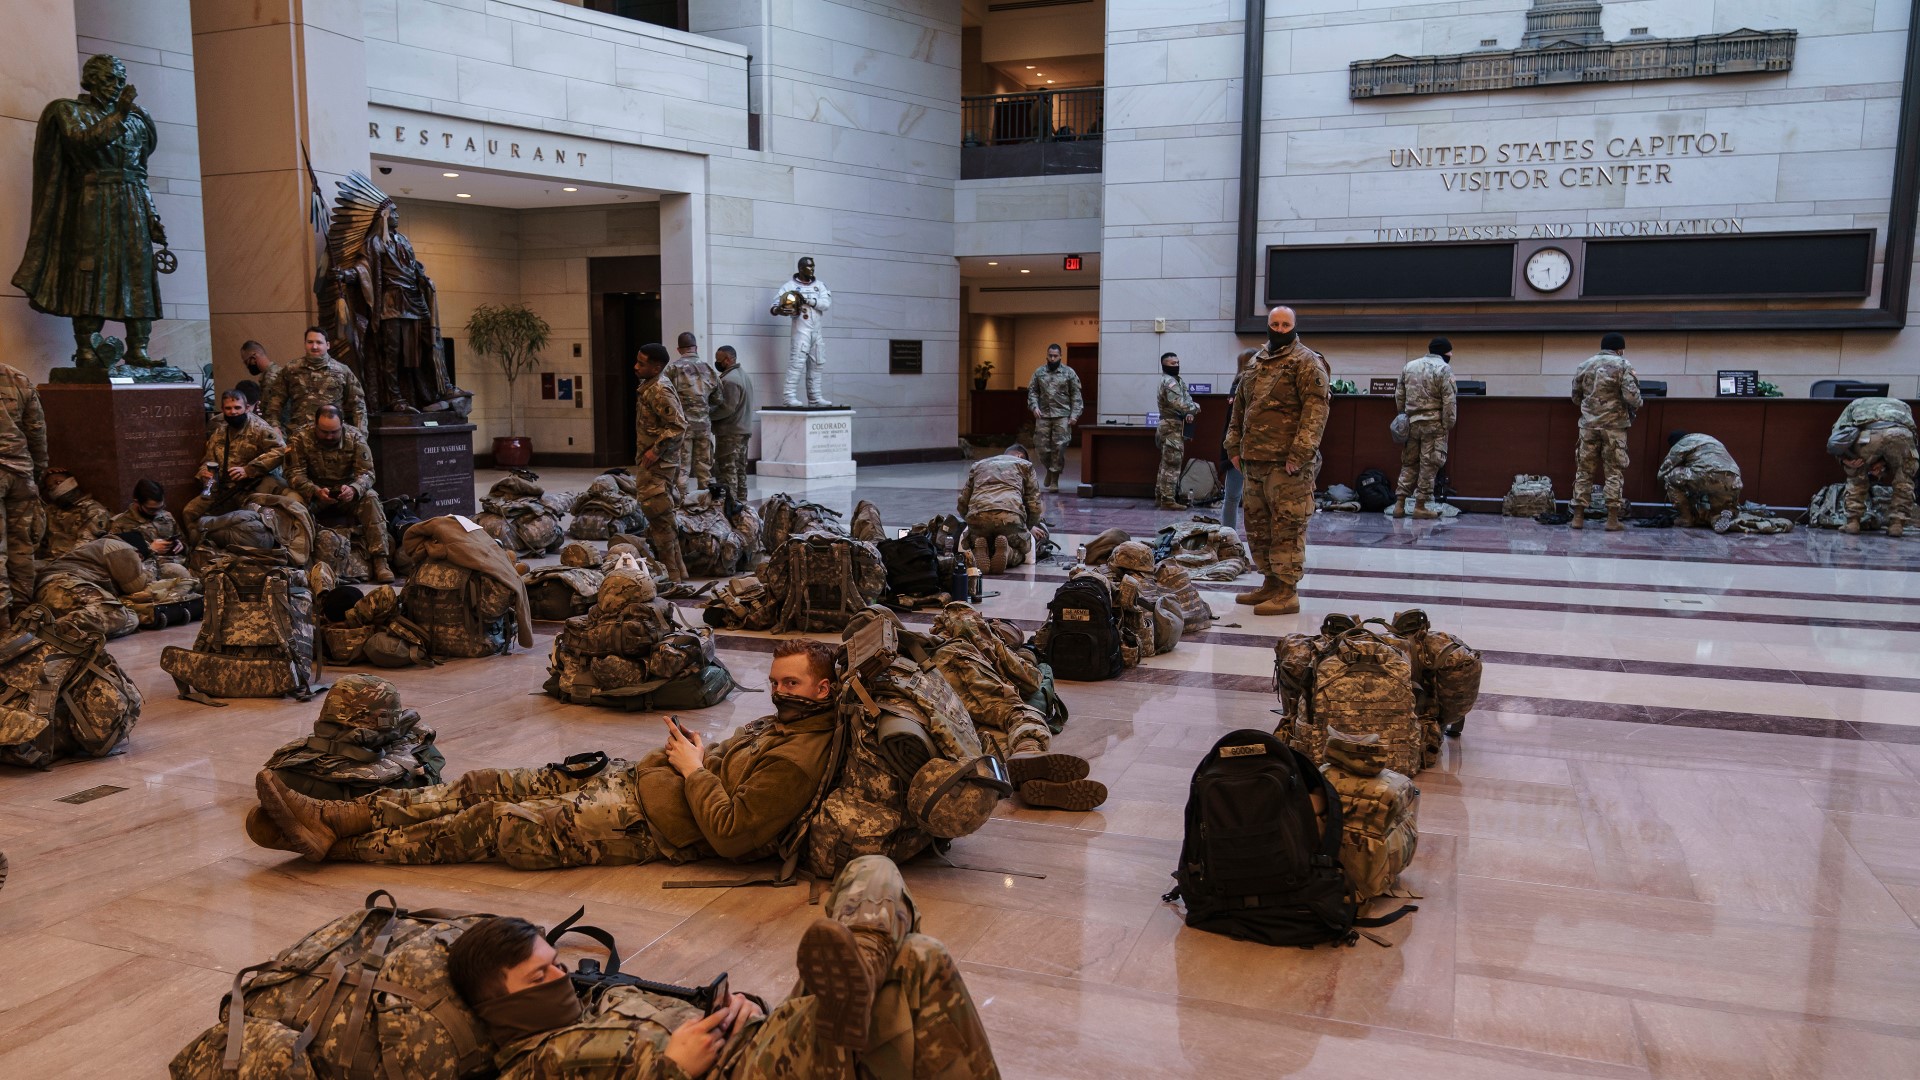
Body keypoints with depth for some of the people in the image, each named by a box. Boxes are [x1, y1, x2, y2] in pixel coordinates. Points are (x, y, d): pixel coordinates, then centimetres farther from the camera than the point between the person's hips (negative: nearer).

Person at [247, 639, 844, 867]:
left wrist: (694, 770, -15)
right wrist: (694, 749, 7)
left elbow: (731, 835, -25)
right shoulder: (780, 722, 12)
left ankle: (339, 845, 1)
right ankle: (330, 817, 1)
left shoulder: (796, 762, -19)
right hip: (628, 779, 10)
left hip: (649, 825, -9)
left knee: (496, 823, -9)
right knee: (486, 785, 0)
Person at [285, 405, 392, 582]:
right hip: (314, 495, -1)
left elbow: (366, 472, -15)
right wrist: (316, 491, -38)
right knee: (297, 500, -33)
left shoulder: (356, 438, -10)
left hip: (347, 493, 1)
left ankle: (379, 561, -32)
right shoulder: (301, 439, -12)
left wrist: (354, 489, -39)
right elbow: (295, 474, -18)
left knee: (370, 498, -28)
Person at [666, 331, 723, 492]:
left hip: (682, 423, -3)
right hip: (704, 423, 3)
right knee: (704, 467, 11)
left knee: (681, 467, -1)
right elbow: (717, 399, 10)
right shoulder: (708, 368, 6)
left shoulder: (673, 368, -5)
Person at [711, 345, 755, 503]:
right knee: (740, 469, 14)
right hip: (743, 429, 10)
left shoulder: (729, 380, -17)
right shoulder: (743, 375, 15)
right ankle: (741, 501, 19)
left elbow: (727, 408, -22)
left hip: (729, 432, -10)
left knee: (727, 469, -8)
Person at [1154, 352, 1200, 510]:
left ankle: (1160, 495, 22)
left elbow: (1187, 397, 15)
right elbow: (1180, 404, -25)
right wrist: (1196, 407, -8)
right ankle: (1168, 500, -10)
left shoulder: (1175, 380, 18)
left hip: (1169, 425, 11)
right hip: (1172, 426, -11)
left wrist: (1189, 412, -5)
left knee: (1166, 462, 16)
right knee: (1172, 464, -10)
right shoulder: (1169, 382, -16)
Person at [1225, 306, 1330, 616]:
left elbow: (1316, 408, -14)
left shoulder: (1307, 363, -6)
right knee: (1258, 525, 14)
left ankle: (1287, 592, -3)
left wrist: (1301, 451, -21)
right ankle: (1270, 583, 24)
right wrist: (1234, 444, 15)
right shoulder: (1256, 364, 18)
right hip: (1254, 460, 8)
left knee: (1287, 526, -7)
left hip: (1287, 462, -8)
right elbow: (1240, 406, 24)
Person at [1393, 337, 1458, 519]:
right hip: (1433, 424, -5)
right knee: (1428, 465, 0)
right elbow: (1449, 401, -12)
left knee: (1409, 463, 12)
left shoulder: (1409, 366, 11)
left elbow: (1399, 395, 13)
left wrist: (1404, 415, 19)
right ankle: (1420, 506, 2)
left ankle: (1399, 504, 7)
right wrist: (1448, 425, -6)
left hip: (1412, 422, 5)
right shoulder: (1444, 369, -8)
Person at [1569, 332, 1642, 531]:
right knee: (1614, 472, 3)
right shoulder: (1622, 365, -4)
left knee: (1584, 470, 7)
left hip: (1588, 424, 3)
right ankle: (1612, 519, 2)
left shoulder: (1583, 366, 9)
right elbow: (1631, 396, -13)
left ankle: (1578, 517, 6)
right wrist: (1636, 408, 7)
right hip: (1614, 425, -3)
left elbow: (1576, 398, 15)